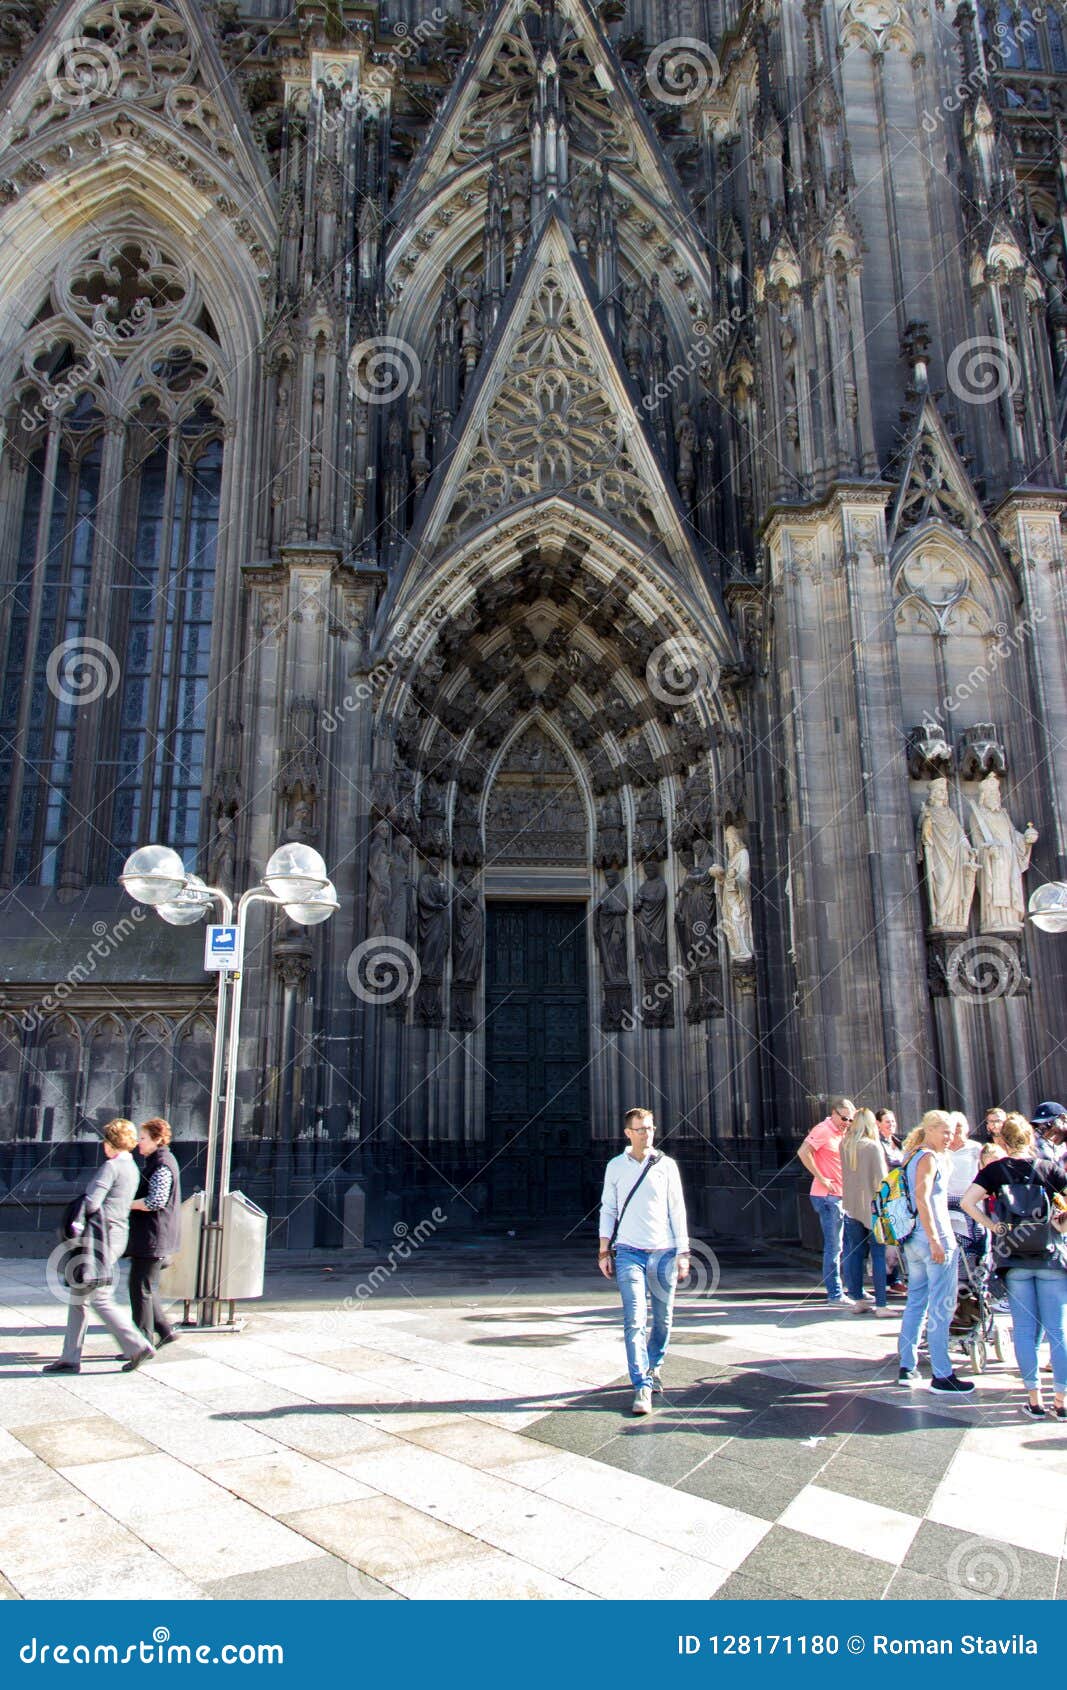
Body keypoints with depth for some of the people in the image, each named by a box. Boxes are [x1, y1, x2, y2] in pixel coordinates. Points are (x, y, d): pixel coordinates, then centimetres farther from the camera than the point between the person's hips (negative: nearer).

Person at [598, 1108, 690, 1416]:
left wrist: (683, 1252, 2)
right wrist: (604, 1251, 4)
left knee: (663, 1318, 10)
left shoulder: (666, 1165, 4)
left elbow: (677, 1210, 6)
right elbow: (607, 1209, 8)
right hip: (629, 1252, -1)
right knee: (634, 1320, -10)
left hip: (664, 1252, 1)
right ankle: (642, 1385, -6)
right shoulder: (616, 1167, 4)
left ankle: (654, 1365, 34)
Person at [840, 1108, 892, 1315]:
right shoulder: (873, 1146, -12)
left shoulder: (844, 1145, 1)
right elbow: (881, 1177, -11)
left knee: (855, 1252, 12)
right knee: (879, 1254, 0)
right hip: (873, 1205, -5)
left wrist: (848, 1129, 18)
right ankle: (880, 1304, 0)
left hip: (851, 1206, 5)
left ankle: (857, 1300, 17)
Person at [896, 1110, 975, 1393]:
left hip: (913, 1239, 9)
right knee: (941, 1306, -3)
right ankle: (942, 1375, 2)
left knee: (916, 1301, 15)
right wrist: (935, 1239, -23)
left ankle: (907, 1367, 19)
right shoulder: (928, 1158, -13)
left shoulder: (911, 1156, 14)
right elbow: (922, 1197, -22)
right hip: (933, 1237, -9)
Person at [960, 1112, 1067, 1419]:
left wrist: (994, 1226, -3)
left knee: (1024, 1330, 7)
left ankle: (1034, 1399, 9)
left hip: (1014, 1257, 0)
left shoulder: (995, 1170, -2)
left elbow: (967, 1202, -13)